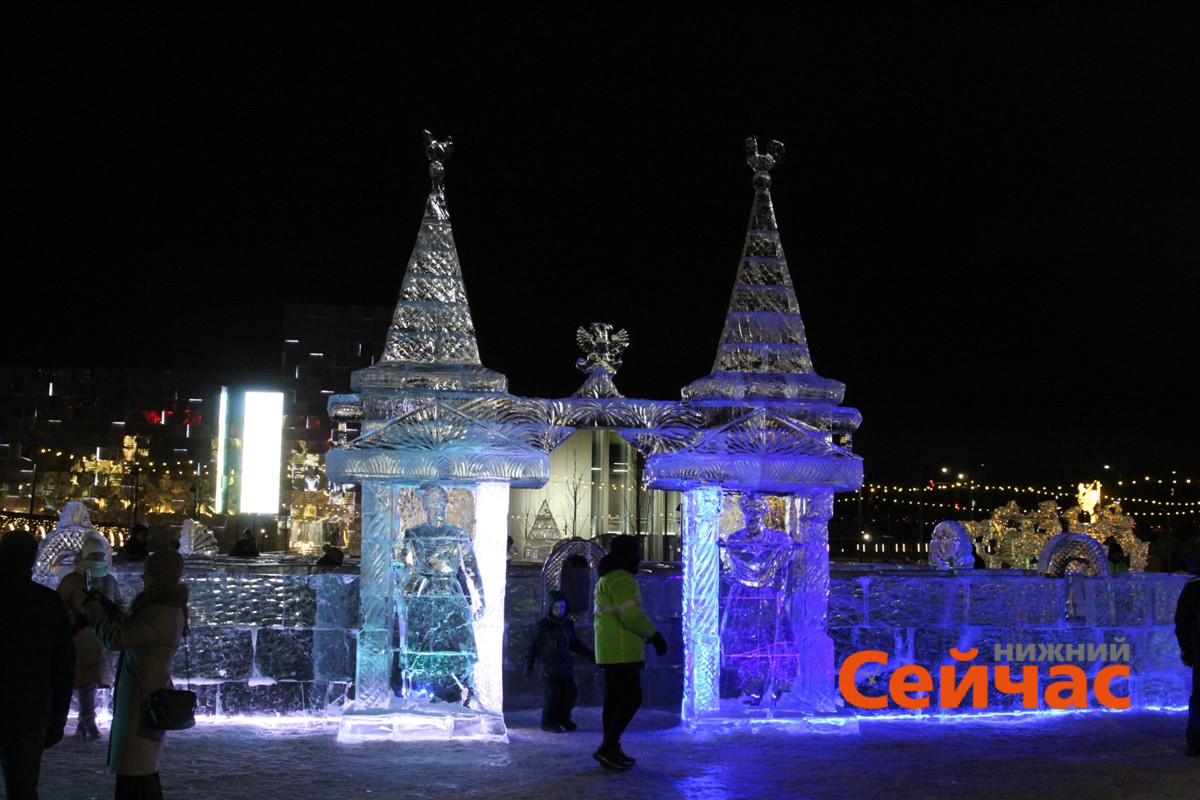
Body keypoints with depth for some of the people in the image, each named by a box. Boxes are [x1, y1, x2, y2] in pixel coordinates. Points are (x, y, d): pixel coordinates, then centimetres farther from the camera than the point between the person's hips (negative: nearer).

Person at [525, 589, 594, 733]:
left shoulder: (568, 625, 9)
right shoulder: (543, 625, -7)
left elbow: (575, 644, 23)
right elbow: (535, 645, -3)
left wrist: (589, 654, 24)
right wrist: (529, 663, -7)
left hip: (566, 667, 6)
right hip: (550, 668, -6)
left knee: (569, 694, 7)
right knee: (553, 695, -5)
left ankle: (563, 719, 24)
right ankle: (548, 722, 8)